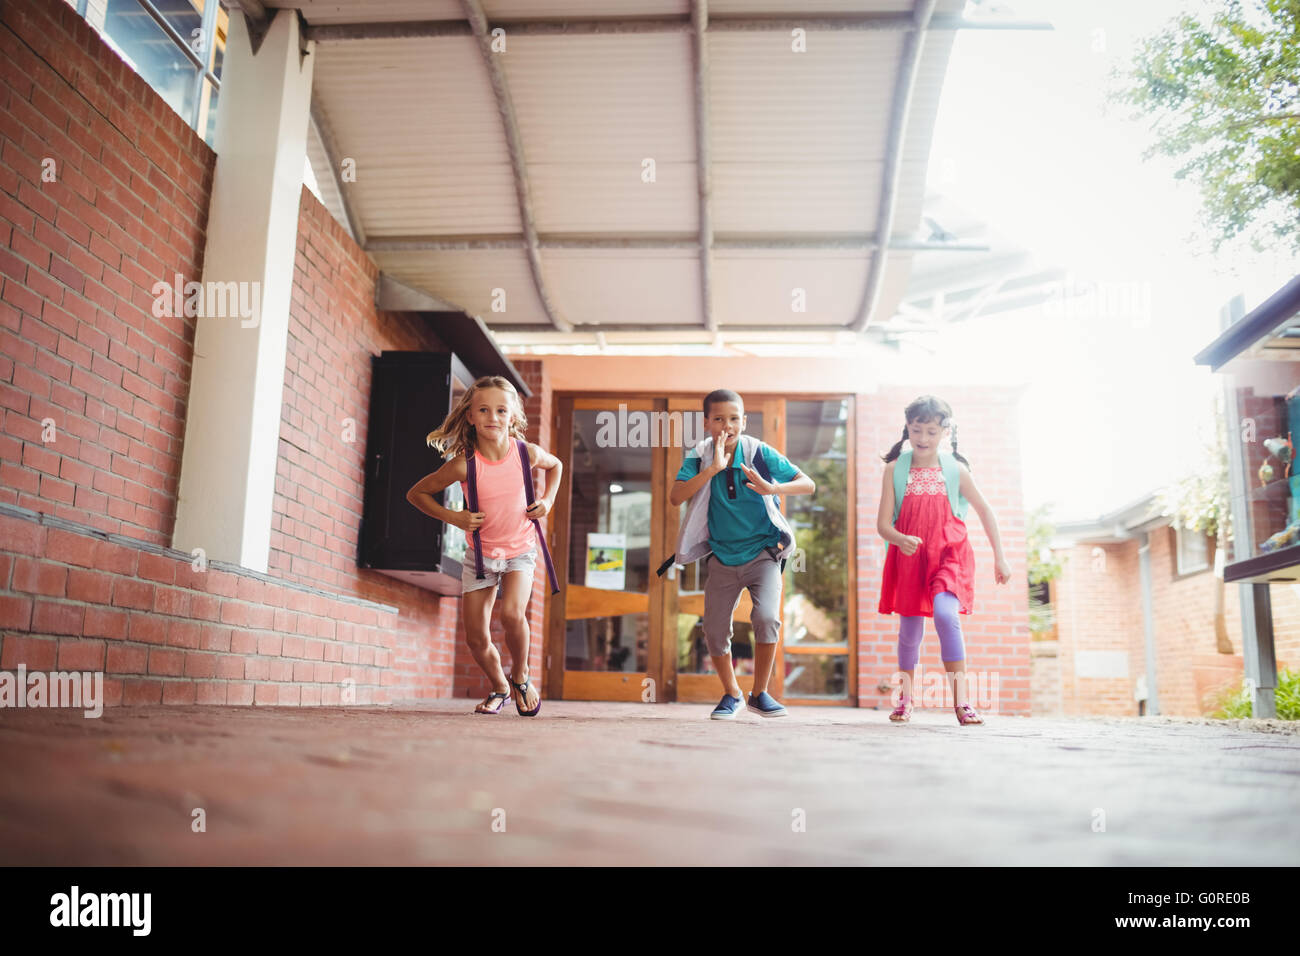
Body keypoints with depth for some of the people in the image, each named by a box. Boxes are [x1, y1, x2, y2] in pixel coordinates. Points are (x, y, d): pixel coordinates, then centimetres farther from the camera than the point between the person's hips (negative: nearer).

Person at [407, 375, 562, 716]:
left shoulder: (527, 453, -14)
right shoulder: (464, 464, -19)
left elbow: (556, 465, 11)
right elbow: (416, 493, -6)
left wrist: (548, 501, -4)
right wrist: (453, 517, -16)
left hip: (520, 550, -1)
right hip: (480, 553, 1)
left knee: (512, 614, -26)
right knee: (476, 637, 0)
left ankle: (520, 676, 4)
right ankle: (499, 688, 31)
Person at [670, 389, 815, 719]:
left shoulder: (760, 453, -9)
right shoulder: (699, 457, -6)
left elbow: (808, 485, -11)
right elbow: (676, 497, -21)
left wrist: (772, 488, -29)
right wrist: (713, 469, -30)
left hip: (763, 552, -2)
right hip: (723, 557, 2)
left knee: (766, 617, -22)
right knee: (714, 630, 2)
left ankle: (760, 694, 1)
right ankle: (731, 693, 28)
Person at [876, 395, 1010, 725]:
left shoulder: (956, 470, -1)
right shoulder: (895, 469, -1)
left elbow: (985, 511, 11)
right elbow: (883, 524, -4)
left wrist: (1000, 558, 10)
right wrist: (900, 539, -26)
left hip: (949, 554, -1)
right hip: (908, 556, 1)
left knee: (945, 614, -25)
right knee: (910, 628, 9)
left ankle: (961, 700, -19)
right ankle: (906, 697, 32)